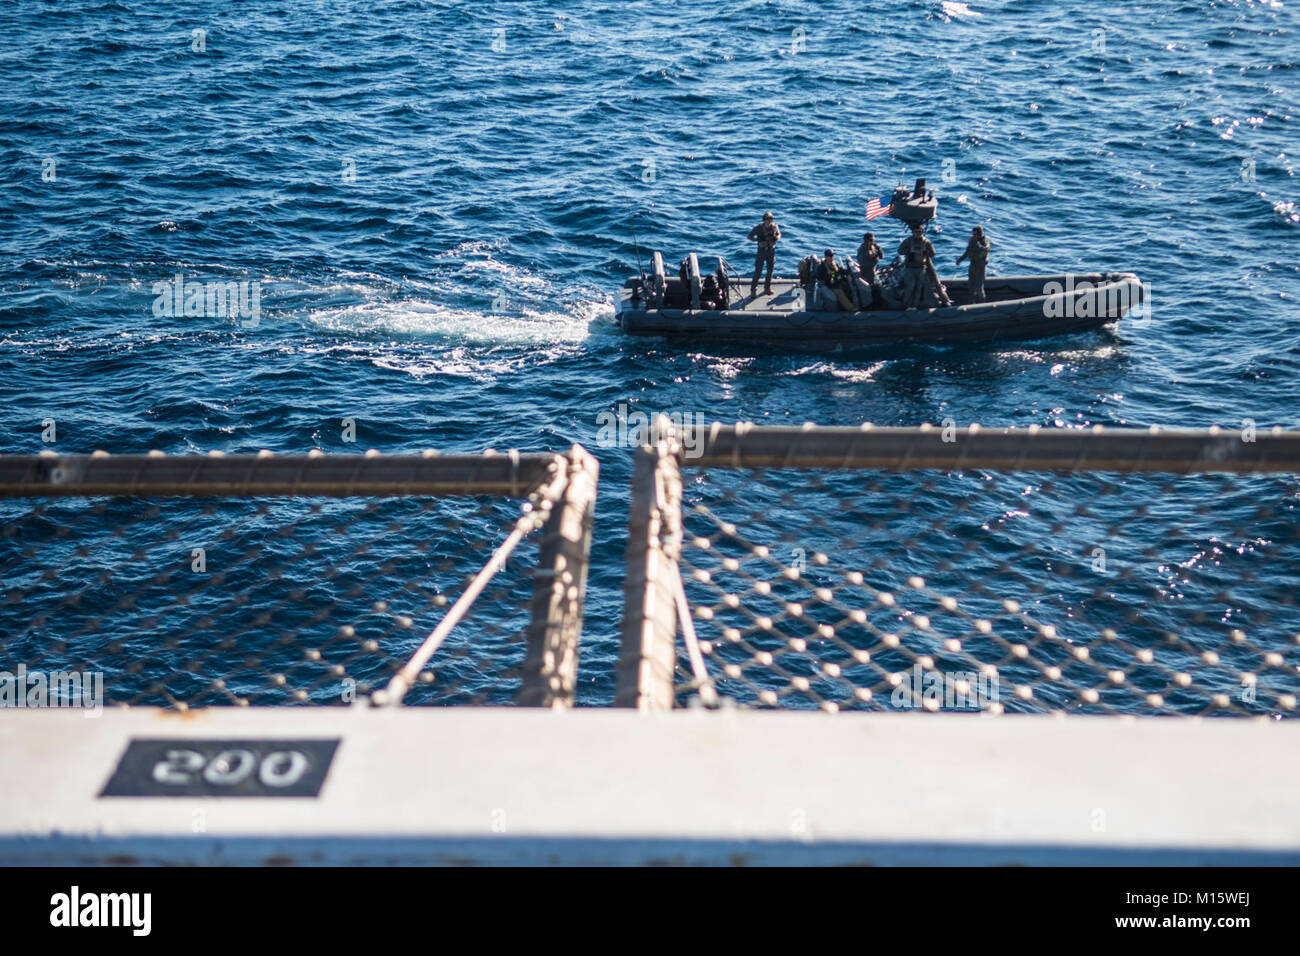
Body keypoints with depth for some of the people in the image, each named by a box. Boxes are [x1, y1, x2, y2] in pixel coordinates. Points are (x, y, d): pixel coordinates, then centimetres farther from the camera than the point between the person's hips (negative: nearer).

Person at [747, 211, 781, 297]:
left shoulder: (775, 226, -6)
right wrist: (757, 240, -21)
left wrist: (777, 238, -10)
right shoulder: (759, 228, -14)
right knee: (758, 270, -5)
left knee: (770, 270, 12)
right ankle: (753, 289, 2)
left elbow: (779, 234, 14)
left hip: (771, 251, 3)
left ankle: (767, 287, 28)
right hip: (762, 251, -3)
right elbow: (749, 236, -5)